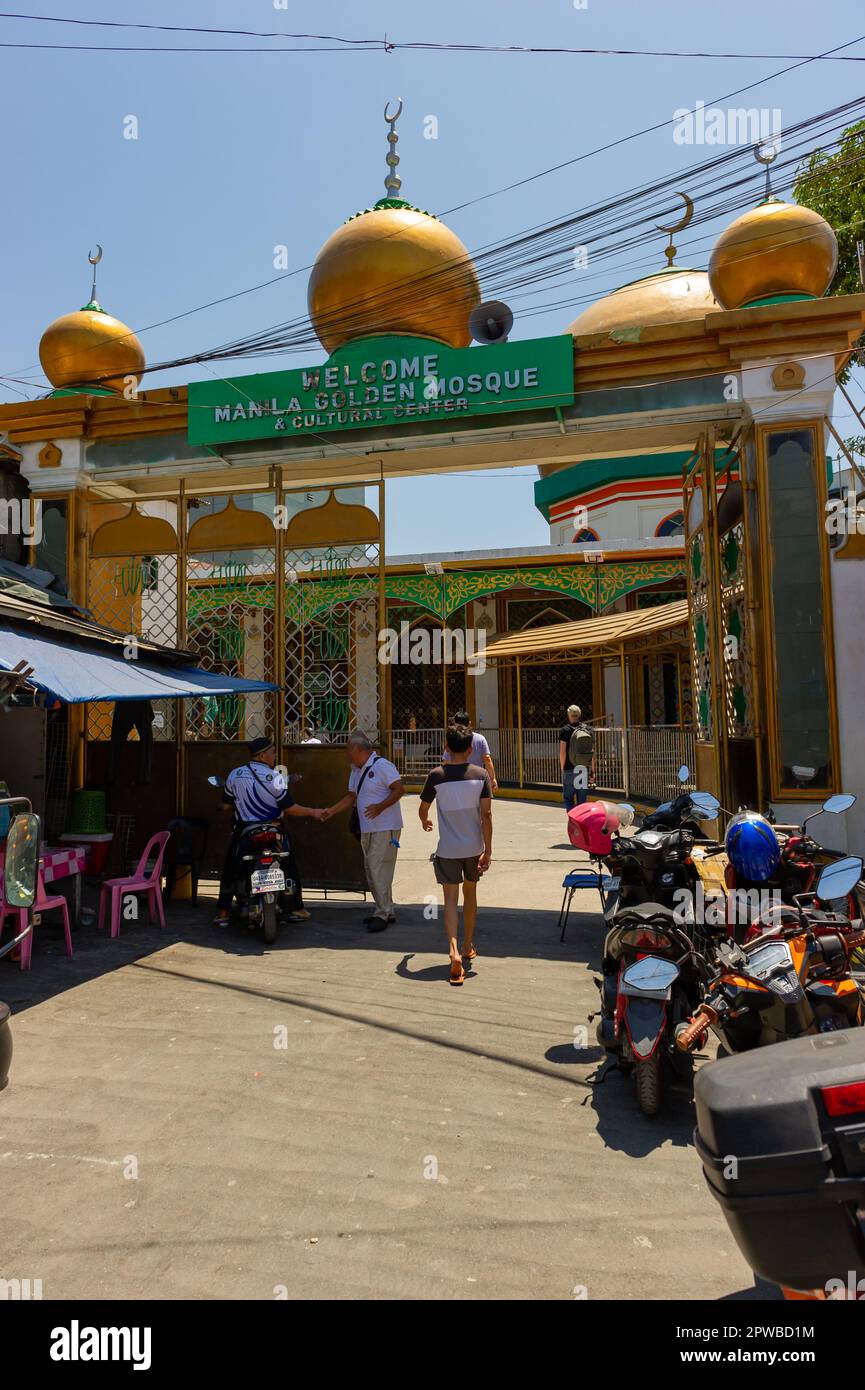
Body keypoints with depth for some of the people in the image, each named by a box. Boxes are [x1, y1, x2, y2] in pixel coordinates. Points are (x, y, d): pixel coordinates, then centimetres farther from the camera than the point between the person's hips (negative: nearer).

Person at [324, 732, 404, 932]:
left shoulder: (382, 765, -13)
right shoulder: (356, 770, 15)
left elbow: (399, 789, -18)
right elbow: (351, 796, 17)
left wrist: (380, 807, -26)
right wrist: (332, 810, 7)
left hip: (385, 828, -9)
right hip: (367, 829, 10)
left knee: (378, 869, -12)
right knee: (371, 870, 12)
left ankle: (382, 914, -4)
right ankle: (387, 911, 23)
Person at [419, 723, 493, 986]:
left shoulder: (437, 775, -8)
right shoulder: (481, 774, -6)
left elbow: (423, 809, 4)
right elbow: (486, 814, -10)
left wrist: (425, 822, 28)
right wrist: (488, 851, -5)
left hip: (448, 849, -2)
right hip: (474, 847, 2)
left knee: (451, 899, 0)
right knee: (470, 893, 20)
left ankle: (454, 951, -20)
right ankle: (468, 946, 33)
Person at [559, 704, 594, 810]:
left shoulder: (565, 730, -7)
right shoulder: (588, 730, 4)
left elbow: (562, 752, -9)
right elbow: (593, 753, 5)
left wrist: (563, 768, 4)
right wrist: (592, 771, 11)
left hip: (570, 770, -4)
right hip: (584, 770, 4)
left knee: (568, 798, 6)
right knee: (582, 800, 11)